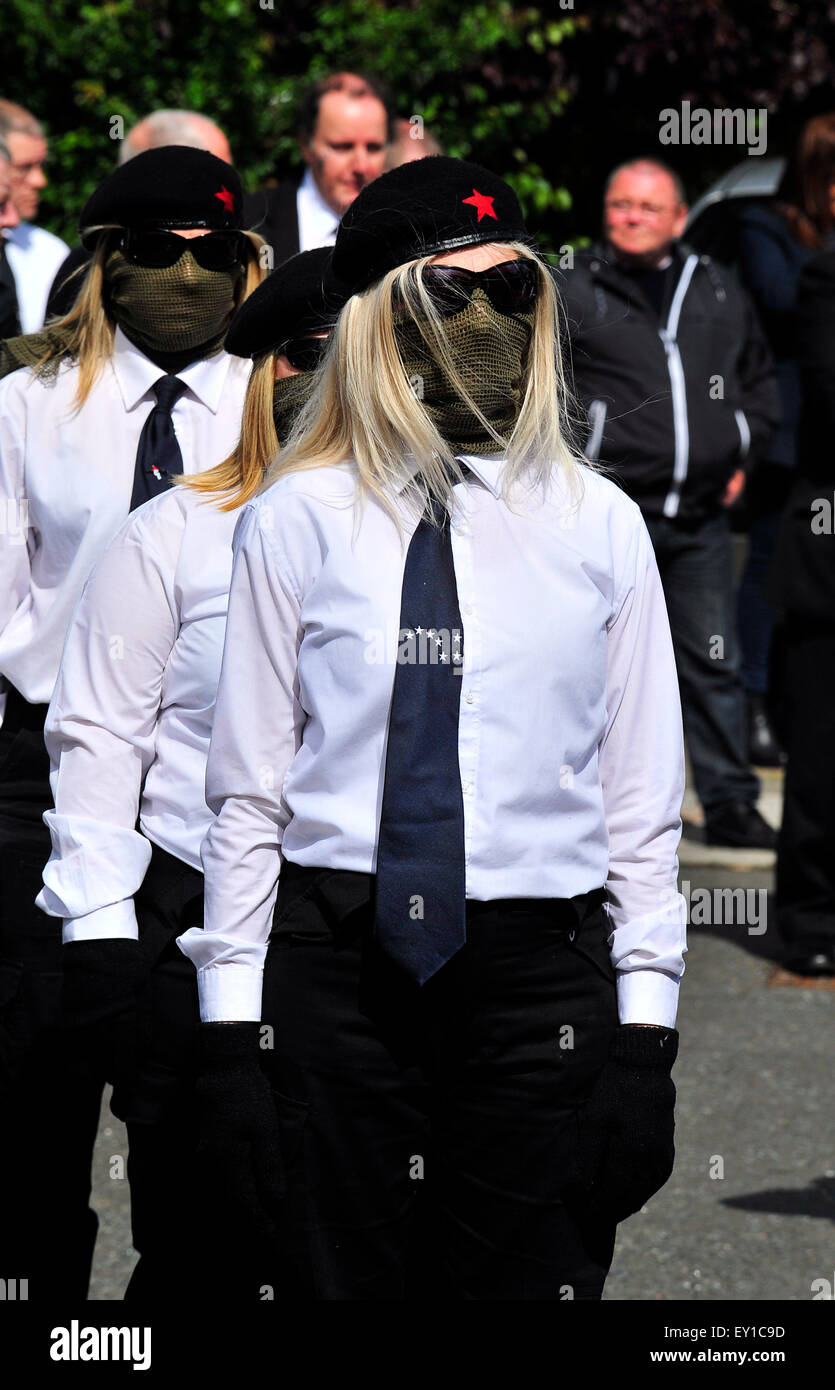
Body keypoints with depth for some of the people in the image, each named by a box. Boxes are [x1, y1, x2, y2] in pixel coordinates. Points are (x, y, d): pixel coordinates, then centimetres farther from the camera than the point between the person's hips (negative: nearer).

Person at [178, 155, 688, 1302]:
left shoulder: (599, 528, 7)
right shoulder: (299, 522, 3)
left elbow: (641, 802, 6)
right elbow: (248, 789, 2)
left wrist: (645, 1033, 0)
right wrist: (231, 1025, -3)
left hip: (538, 986, 1)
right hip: (334, 972, -1)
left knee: (530, 1277, 1)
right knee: (342, 1279, 4)